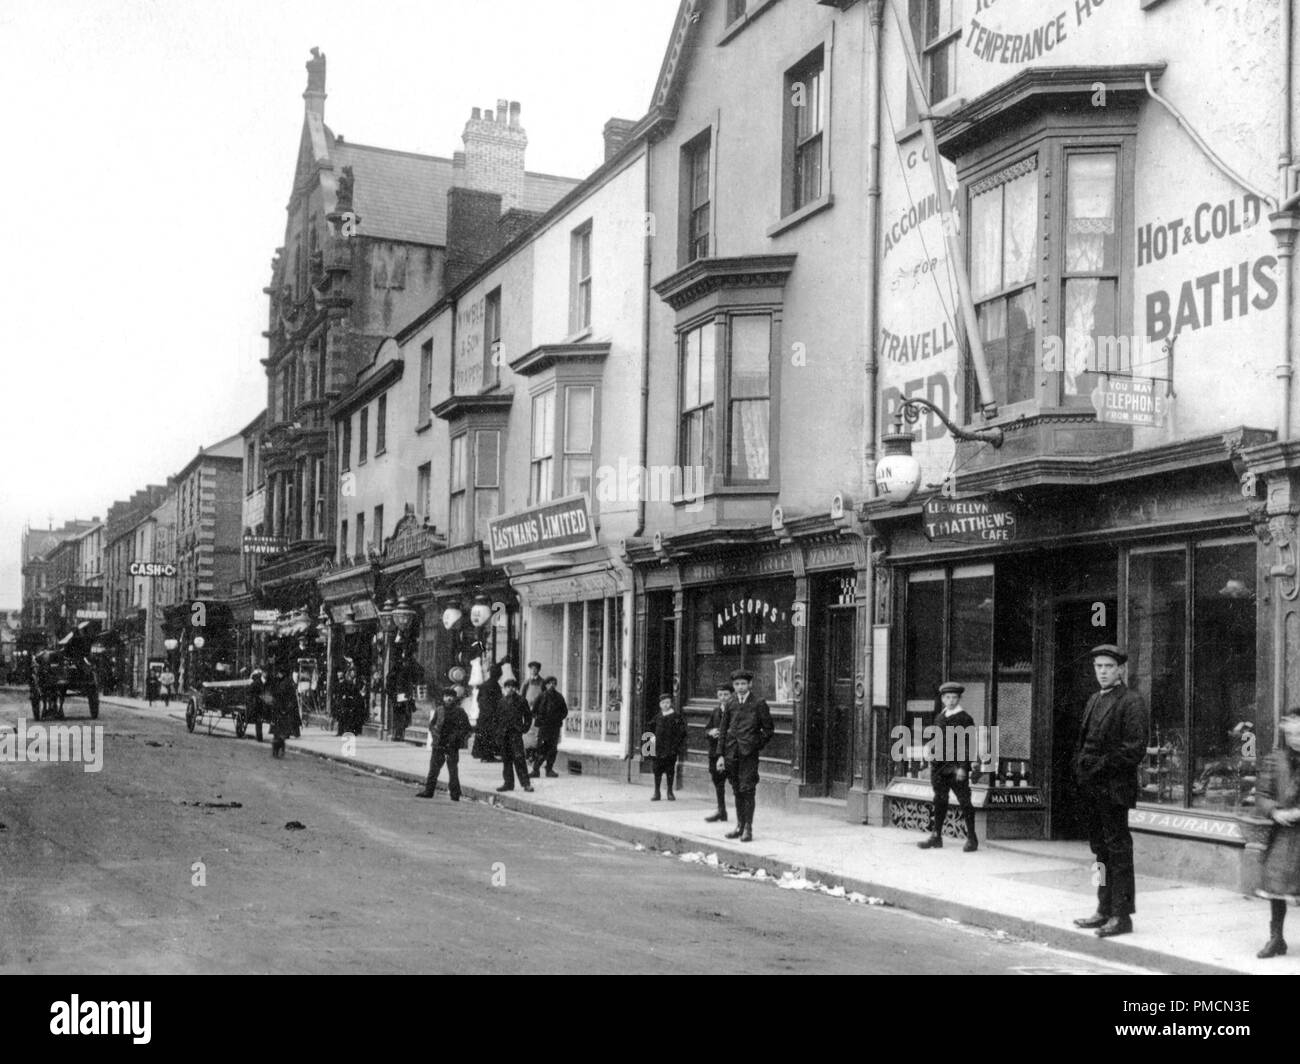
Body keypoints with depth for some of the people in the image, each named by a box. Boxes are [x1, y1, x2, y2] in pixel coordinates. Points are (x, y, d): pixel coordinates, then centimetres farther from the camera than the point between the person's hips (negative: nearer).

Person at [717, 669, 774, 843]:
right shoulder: (731, 705, 11)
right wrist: (721, 755, 8)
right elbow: (723, 731, 13)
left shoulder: (758, 703, -1)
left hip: (749, 753, -4)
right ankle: (740, 826, 18)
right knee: (737, 791, 10)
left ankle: (748, 829, -5)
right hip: (732, 753, 4)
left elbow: (769, 729, 3)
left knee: (747, 790, -8)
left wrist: (758, 746, -1)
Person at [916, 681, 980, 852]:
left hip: (957, 767, -6)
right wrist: (933, 764, 16)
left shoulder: (965, 719, -5)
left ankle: (972, 839, 4)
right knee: (940, 800, 8)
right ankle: (936, 837, 13)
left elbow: (968, 745, -10)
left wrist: (962, 767, -17)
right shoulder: (939, 718, 14)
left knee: (964, 801, -3)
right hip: (940, 766, 6)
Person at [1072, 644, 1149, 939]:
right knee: (1101, 849, 13)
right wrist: (1080, 769, 9)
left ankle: (1122, 915, 1)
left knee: (1118, 850, -3)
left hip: (1114, 789, -8)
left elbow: (1134, 748, -15)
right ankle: (1105, 910, 20)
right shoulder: (1094, 701, 18)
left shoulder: (1131, 702, -8)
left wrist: (1100, 766, -15)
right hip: (1091, 788, 8)